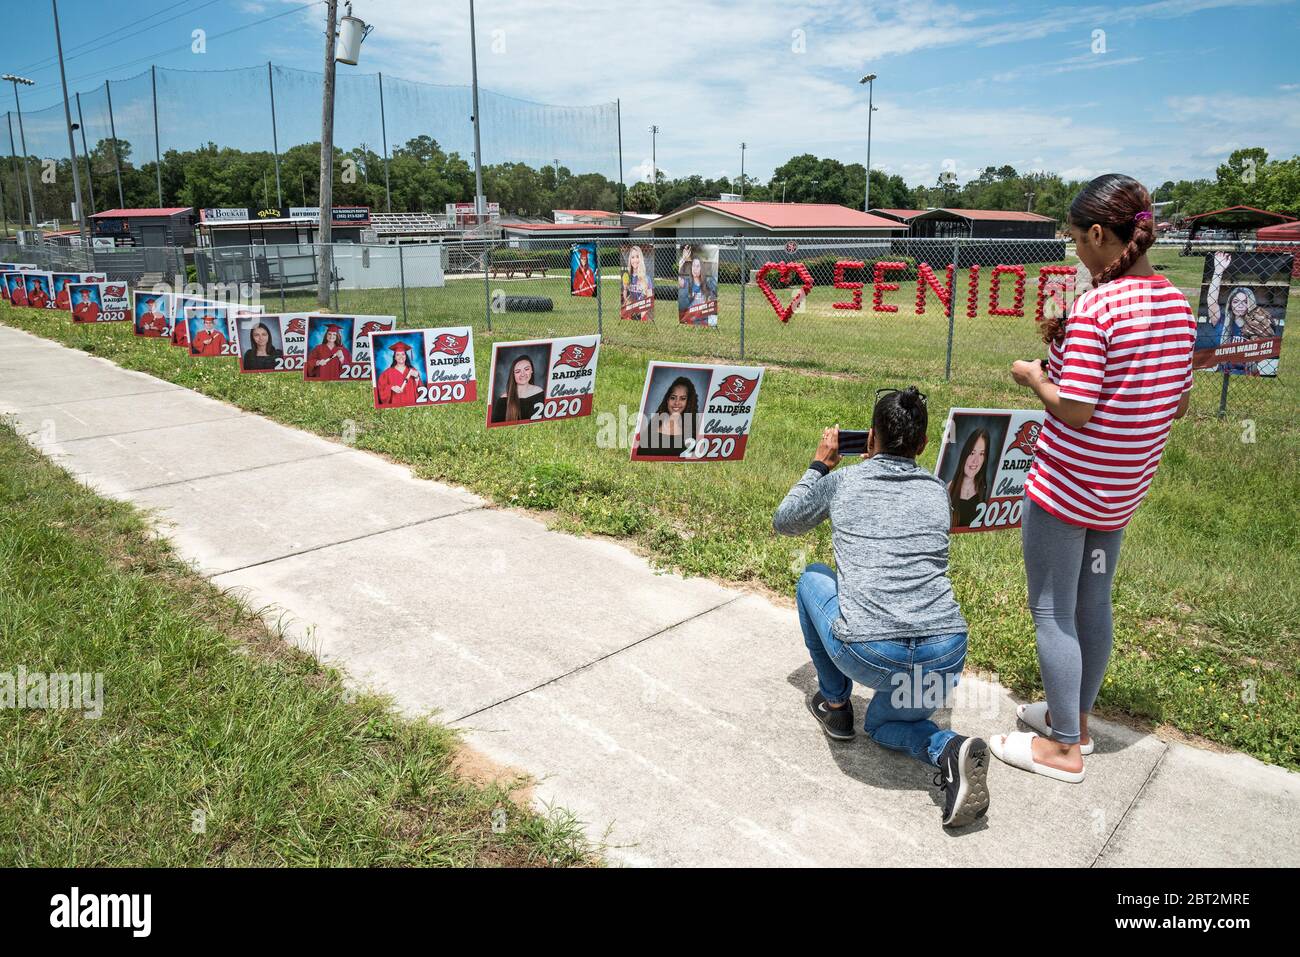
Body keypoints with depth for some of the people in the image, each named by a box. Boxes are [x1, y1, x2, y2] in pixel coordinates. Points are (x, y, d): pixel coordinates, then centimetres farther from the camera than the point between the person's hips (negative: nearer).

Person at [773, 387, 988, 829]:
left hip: (866, 655, -3)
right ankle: (951, 751, -1)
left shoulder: (842, 482, 9)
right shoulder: (937, 490, 15)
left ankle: (834, 702, 31)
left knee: (813, 576, 27)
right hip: (946, 653, 4)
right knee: (882, 723, 33)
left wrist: (820, 464, 36)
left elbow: (783, 522, 27)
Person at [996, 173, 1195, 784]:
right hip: (1125, 488, 8)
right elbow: (1178, 402, 10)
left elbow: (1073, 409, -25)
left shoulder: (1095, 307, -21)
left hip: (1067, 483, -8)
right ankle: (1074, 717, 36)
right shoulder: (1177, 304, 4)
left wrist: (1033, 376, -5)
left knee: (1051, 612, 5)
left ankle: (1062, 748, 16)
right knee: (1093, 602, 20)